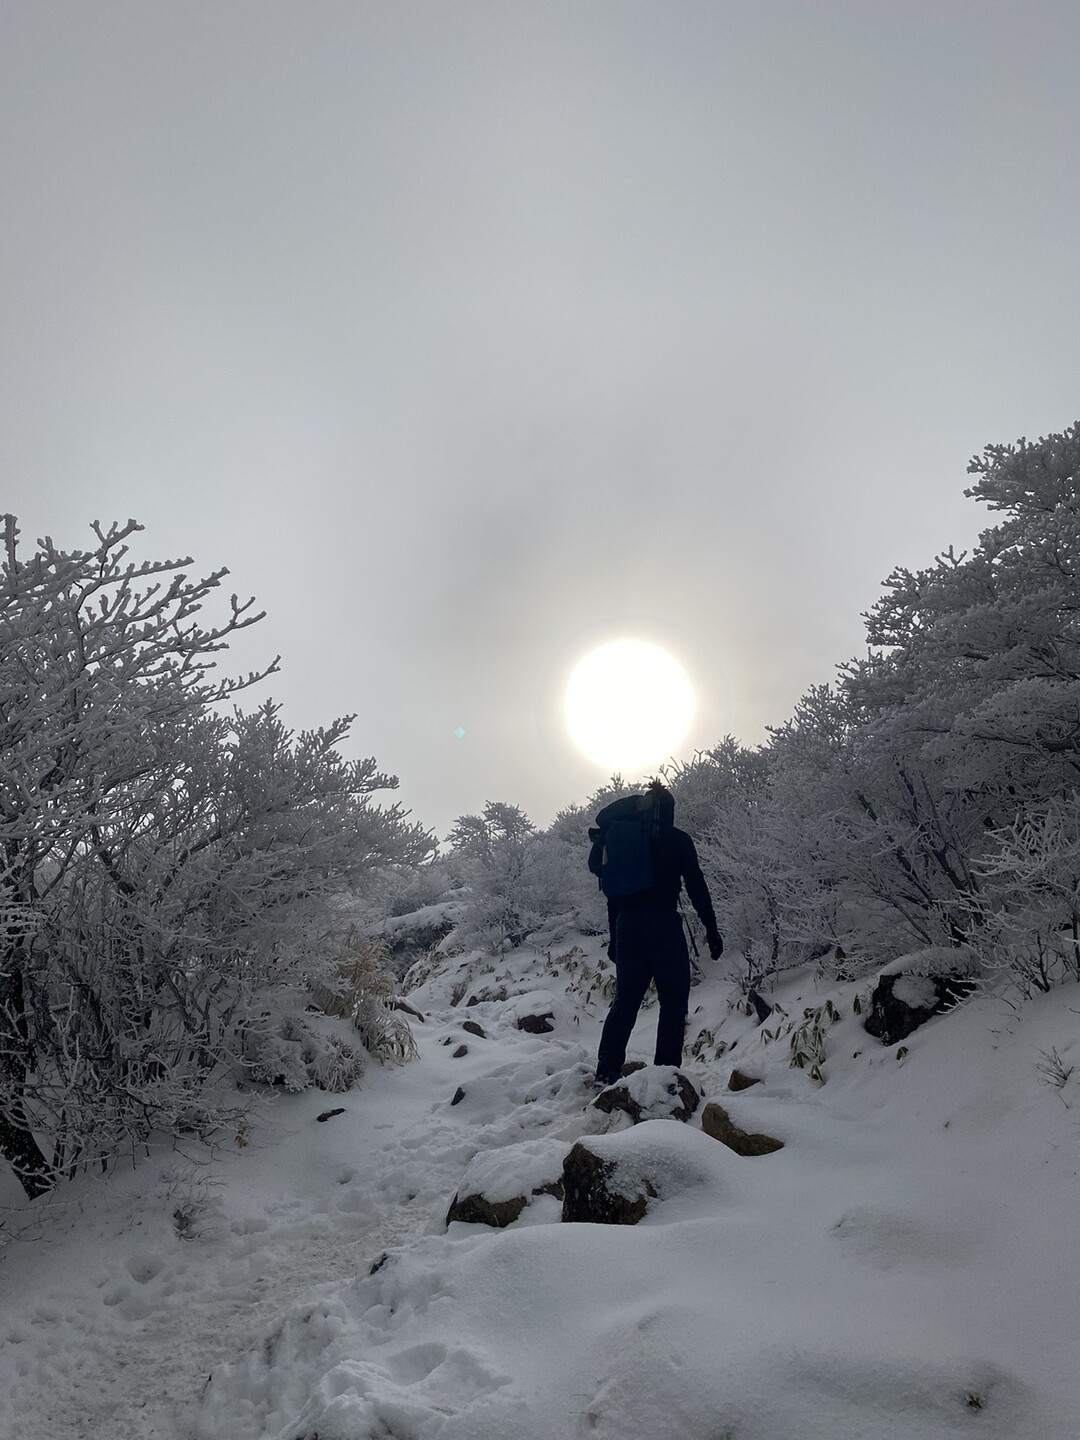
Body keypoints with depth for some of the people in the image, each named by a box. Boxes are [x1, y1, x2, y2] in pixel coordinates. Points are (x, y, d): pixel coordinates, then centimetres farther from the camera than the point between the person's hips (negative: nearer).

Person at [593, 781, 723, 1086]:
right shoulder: (678, 840, 0)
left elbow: (613, 890, 14)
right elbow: (696, 885, -4)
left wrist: (615, 937, 19)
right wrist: (712, 930, 0)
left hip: (627, 926, 5)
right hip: (664, 924, -5)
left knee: (626, 998, 11)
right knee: (673, 998, 3)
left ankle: (606, 1071, 6)